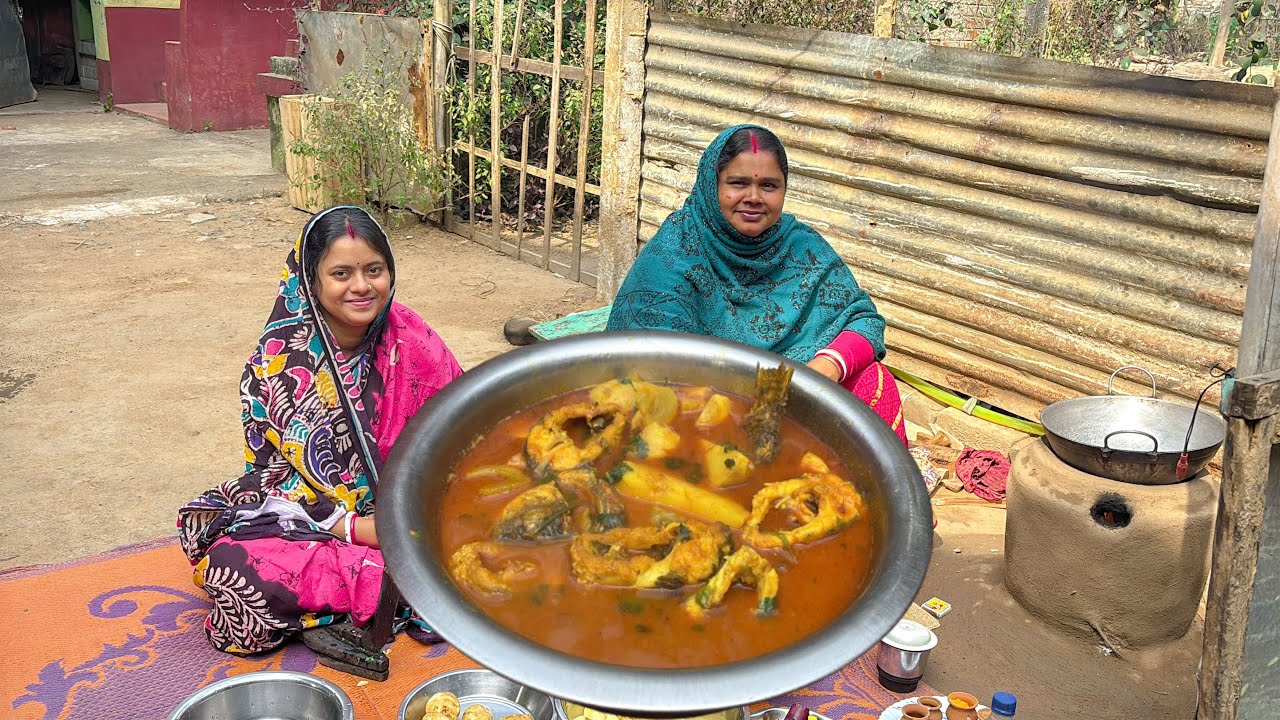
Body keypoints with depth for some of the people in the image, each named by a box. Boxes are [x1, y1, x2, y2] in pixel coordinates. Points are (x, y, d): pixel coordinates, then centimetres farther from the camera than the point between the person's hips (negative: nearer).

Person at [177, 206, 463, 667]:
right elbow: (267, 470, -7)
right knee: (230, 563, -29)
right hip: (308, 521, -1)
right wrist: (349, 526, -19)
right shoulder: (277, 361, -10)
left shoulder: (413, 344, -6)